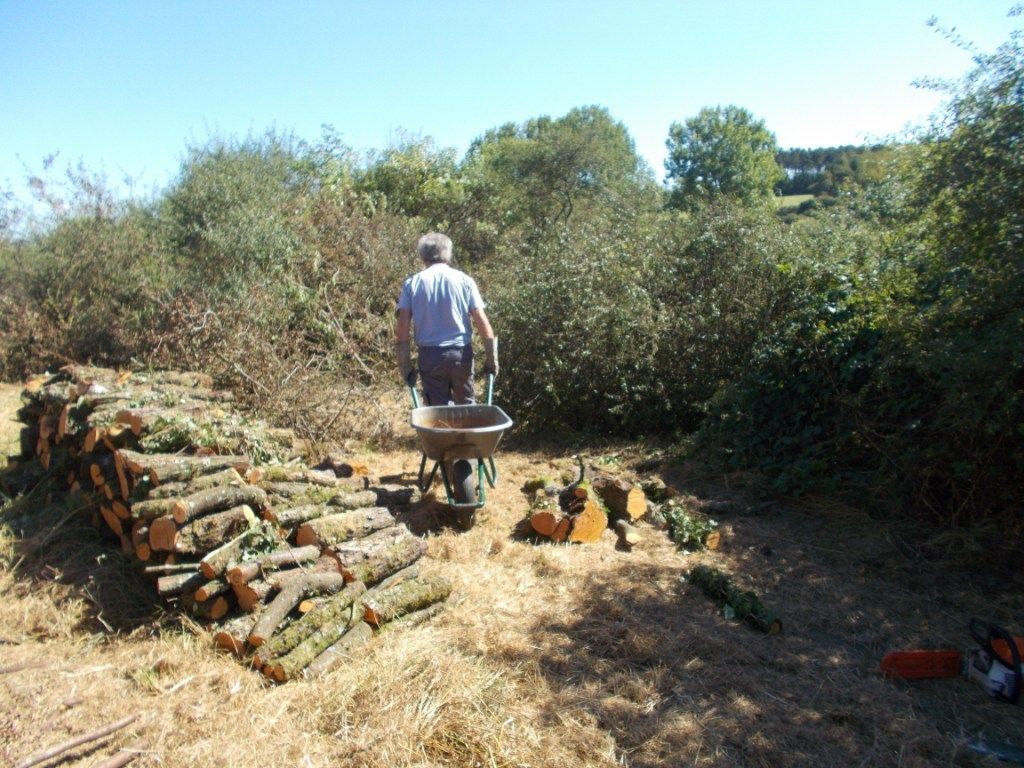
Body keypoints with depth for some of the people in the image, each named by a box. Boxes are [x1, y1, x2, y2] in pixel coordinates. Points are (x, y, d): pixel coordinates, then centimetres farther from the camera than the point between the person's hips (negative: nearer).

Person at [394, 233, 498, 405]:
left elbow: (402, 326, -5)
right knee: (466, 406, 18)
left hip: (430, 355, 0)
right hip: (461, 353, 0)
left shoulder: (412, 284, 2)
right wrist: (491, 357, 3)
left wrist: (405, 365, 1)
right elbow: (482, 321, -4)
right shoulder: (464, 280, 2)